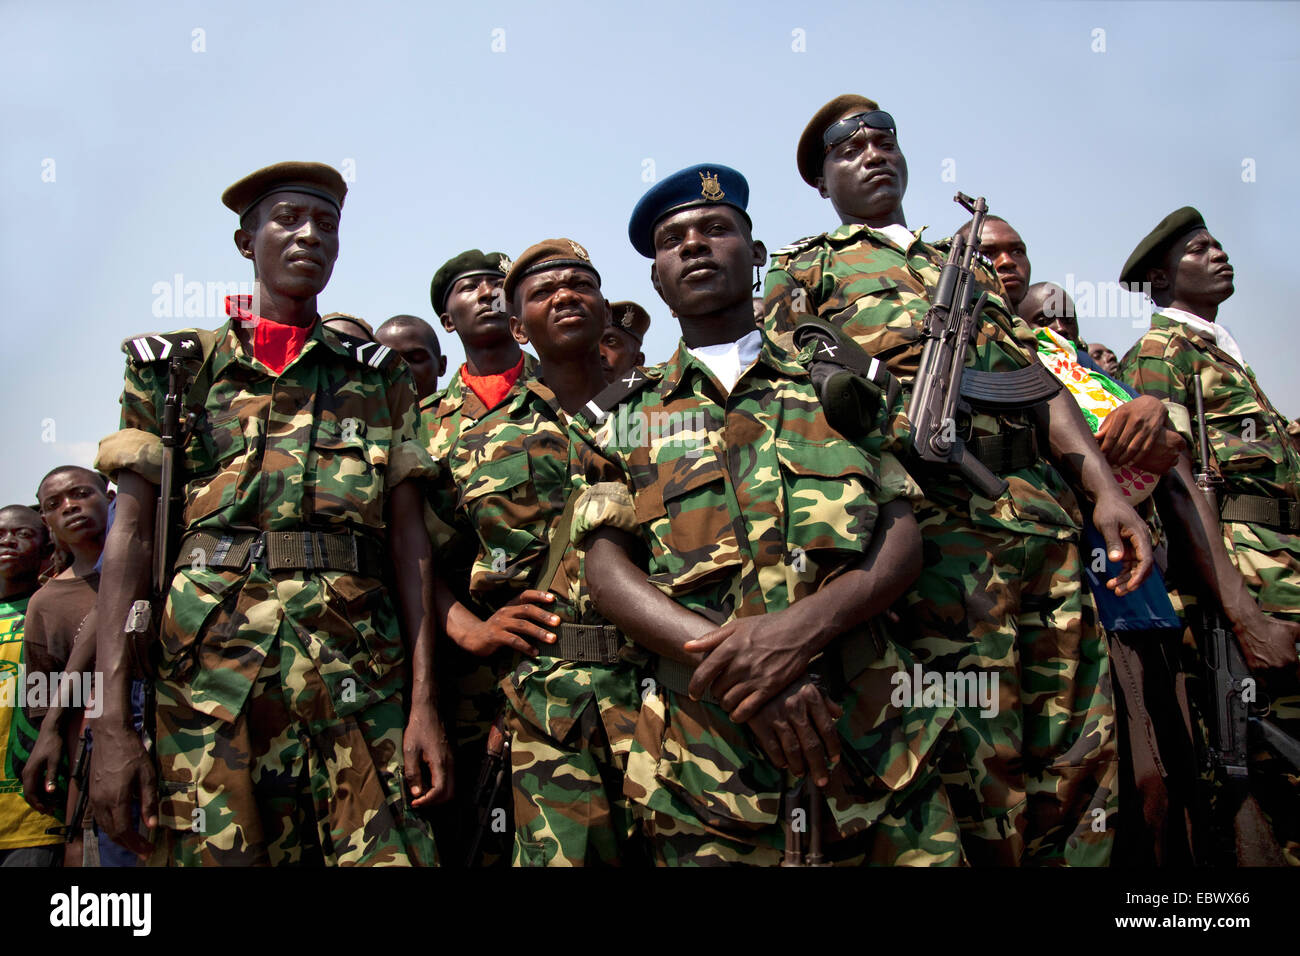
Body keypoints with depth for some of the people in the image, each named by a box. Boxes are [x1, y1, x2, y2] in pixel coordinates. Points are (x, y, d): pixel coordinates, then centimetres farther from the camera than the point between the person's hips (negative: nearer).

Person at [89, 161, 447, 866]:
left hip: (360, 672, 1)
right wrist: (112, 724, -4)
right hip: (210, 663, 0)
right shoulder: (179, 368, 14)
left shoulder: (377, 378, 16)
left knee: (384, 852, -5)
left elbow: (409, 536, 9)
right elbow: (131, 534, 6)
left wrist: (425, 701, 0)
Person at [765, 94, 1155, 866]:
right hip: (937, 517, -5)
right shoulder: (808, 267, 15)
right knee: (975, 757, -8)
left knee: (1080, 758, 6)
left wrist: (1106, 488, 8)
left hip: (1045, 519, 6)